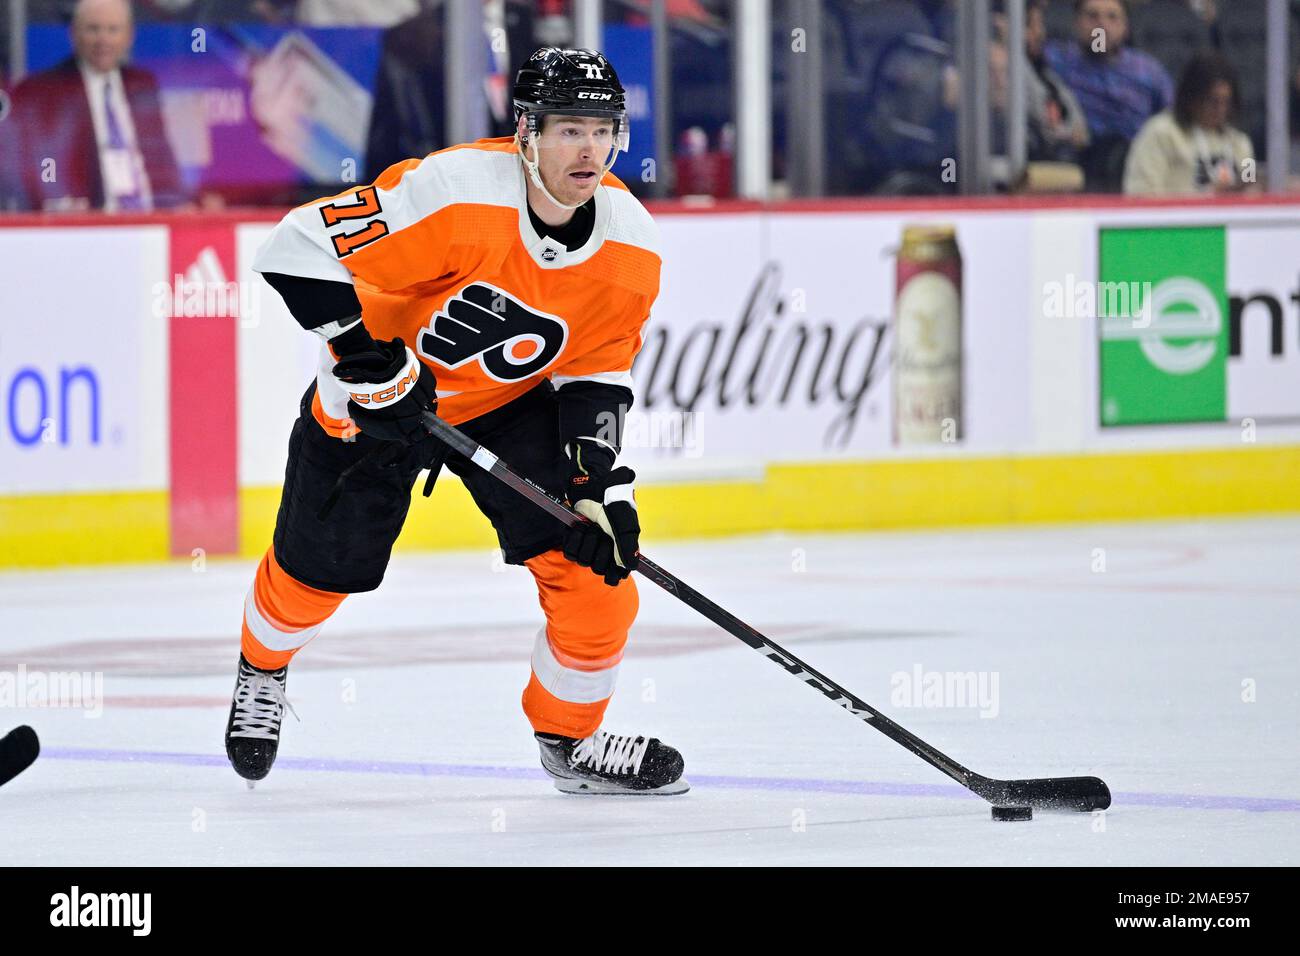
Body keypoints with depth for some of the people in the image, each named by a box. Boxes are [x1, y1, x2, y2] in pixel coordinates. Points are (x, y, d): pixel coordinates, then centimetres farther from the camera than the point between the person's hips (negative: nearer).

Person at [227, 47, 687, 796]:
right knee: (318, 567, 8)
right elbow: (302, 249, -32)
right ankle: (263, 666, 44)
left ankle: (570, 735, 11)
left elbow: (596, 376, -7)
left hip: (513, 401, 3)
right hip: (381, 395, -3)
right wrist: (372, 364, -31)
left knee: (594, 563, -11)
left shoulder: (630, 247, -18)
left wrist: (602, 483, -20)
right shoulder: (453, 194, -35)